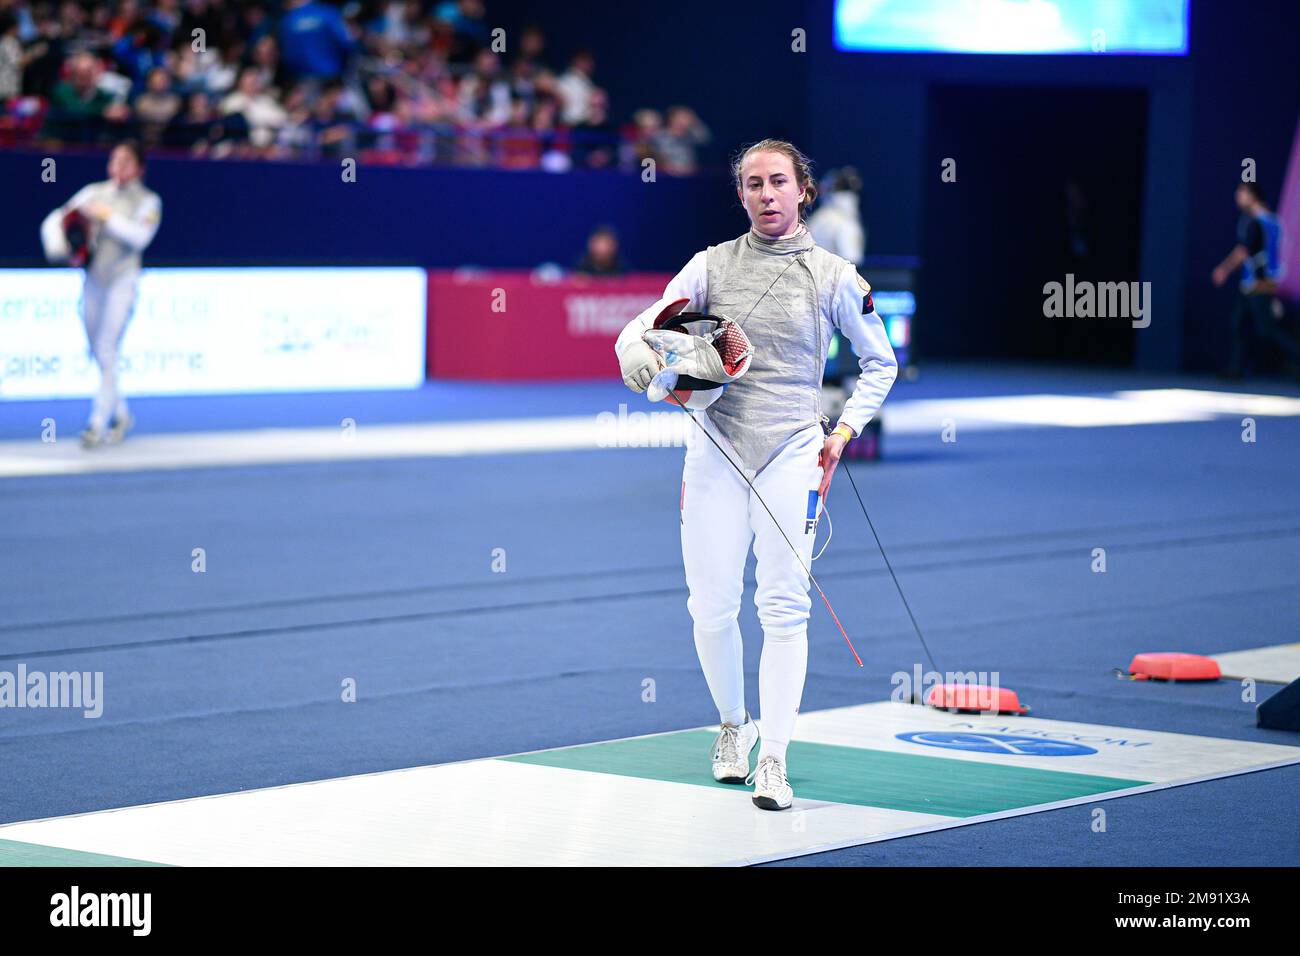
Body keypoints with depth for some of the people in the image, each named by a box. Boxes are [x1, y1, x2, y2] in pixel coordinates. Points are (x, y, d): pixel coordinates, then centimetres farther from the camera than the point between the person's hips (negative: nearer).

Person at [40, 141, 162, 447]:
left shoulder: (147, 201, -2)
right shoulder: (95, 192, 8)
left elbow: (140, 236, -18)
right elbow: (54, 220, 6)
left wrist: (108, 217, -18)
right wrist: (57, 246, -13)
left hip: (122, 280, -5)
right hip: (92, 280, 5)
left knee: (107, 352, -13)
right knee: (98, 353, 10)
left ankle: (97, 423, -11)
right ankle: (120, 415, 27)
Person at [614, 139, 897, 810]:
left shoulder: (833, 275, 2)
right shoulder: (712, 265, 5)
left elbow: (879, 364, 13)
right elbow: (635, 334, 0)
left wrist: (842, 433, 1)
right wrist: (653, 370, -23)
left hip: (792, 453, -1)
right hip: (716, 451, 1)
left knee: (784, 609, -8)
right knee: (712, 608, 3)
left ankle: (772, 759, -7)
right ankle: (733, 725, 28)